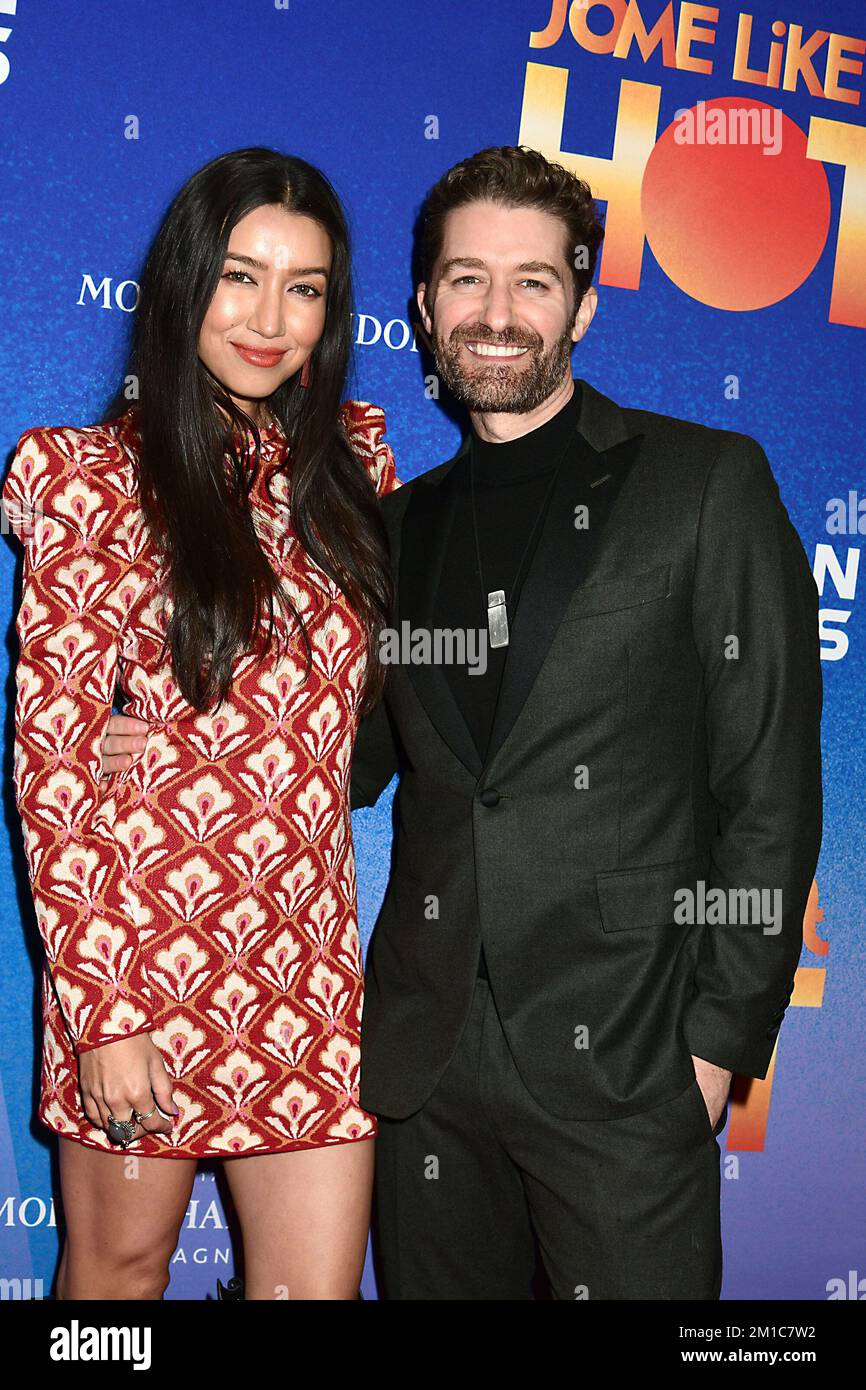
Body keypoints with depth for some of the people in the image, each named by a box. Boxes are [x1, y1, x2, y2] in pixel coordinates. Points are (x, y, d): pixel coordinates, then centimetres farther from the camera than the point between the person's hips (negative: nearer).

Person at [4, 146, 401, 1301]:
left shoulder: (352, 457, 8)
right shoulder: (97, 479, -6)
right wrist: (100, 1010, -12)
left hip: (308, 965, 4)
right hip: (144, 945, -4)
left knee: (317, 1283, 7)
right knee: (118, 1266, 14)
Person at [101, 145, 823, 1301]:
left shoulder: (708, 483, -2)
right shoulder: (402, 522, 12)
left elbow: (770, 786, -4)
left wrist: (720, 1036, -8)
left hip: (622, 1062, -4)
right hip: (426, 1054, 4)